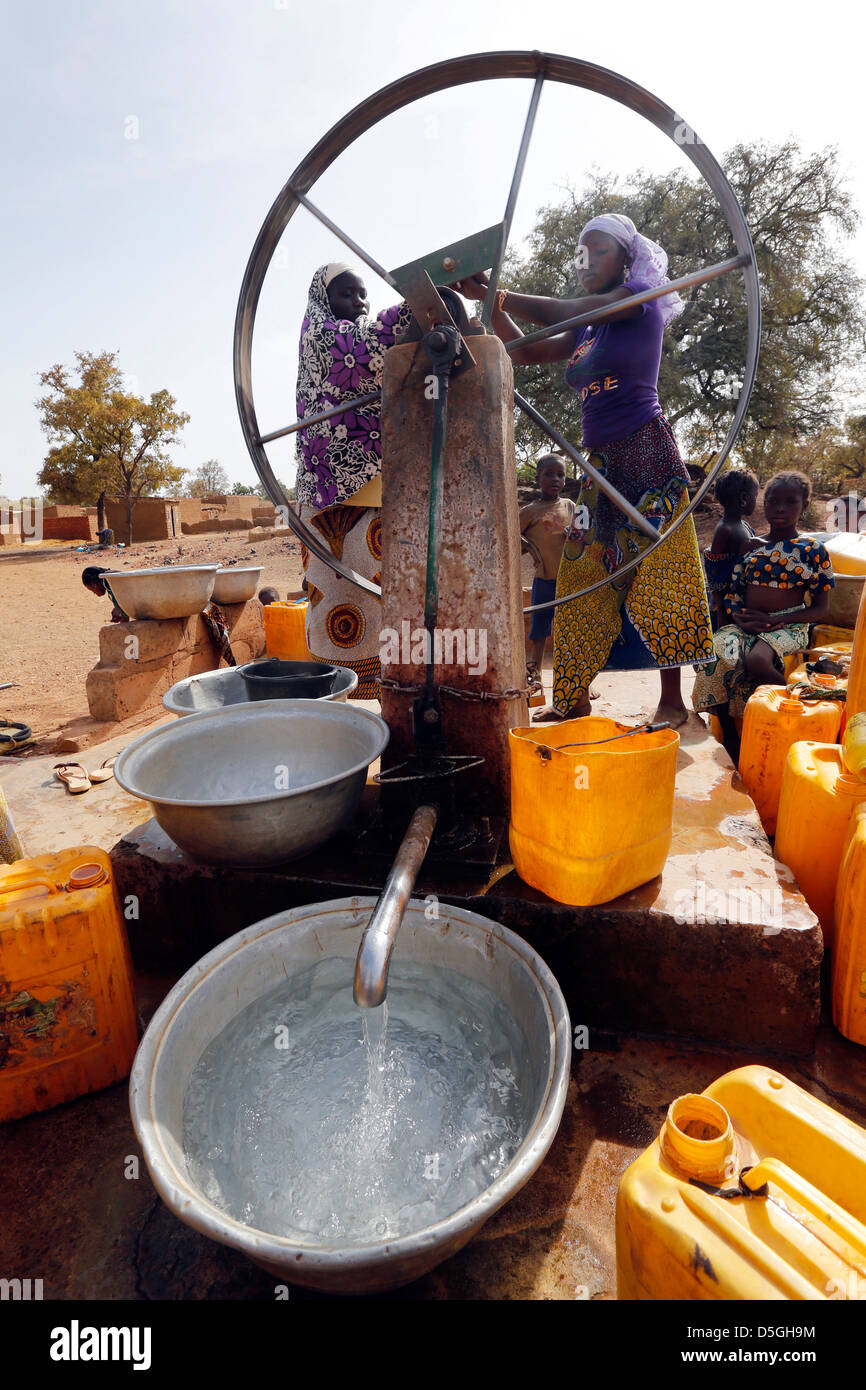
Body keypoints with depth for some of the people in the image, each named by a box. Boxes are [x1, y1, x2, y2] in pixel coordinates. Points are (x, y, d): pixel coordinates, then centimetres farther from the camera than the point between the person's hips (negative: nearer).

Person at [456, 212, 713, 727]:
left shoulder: (640, 299, 2)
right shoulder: (587, 331, 23)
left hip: (647, 453, -7)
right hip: (601, 463, 7)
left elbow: (560, 312, -9)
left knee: (656, 574, -10)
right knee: (585, 579, 1)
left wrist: (496, 294, -3)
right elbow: (525, 351, 19)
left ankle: (672, 700, -5)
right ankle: (574, 698, 6)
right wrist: (491, 302, 7)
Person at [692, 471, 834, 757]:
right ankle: (729, 738, -20)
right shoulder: (750, 547, 15)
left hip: (788, 626, -4)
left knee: (756, 660, -38)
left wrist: (774, 621, -14)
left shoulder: (812, 550, 3)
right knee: (714, 653, -30)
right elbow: (732, 595, 14)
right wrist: (740, 619, -9)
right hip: (746, 624, 4)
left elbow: (821, 609, 1)